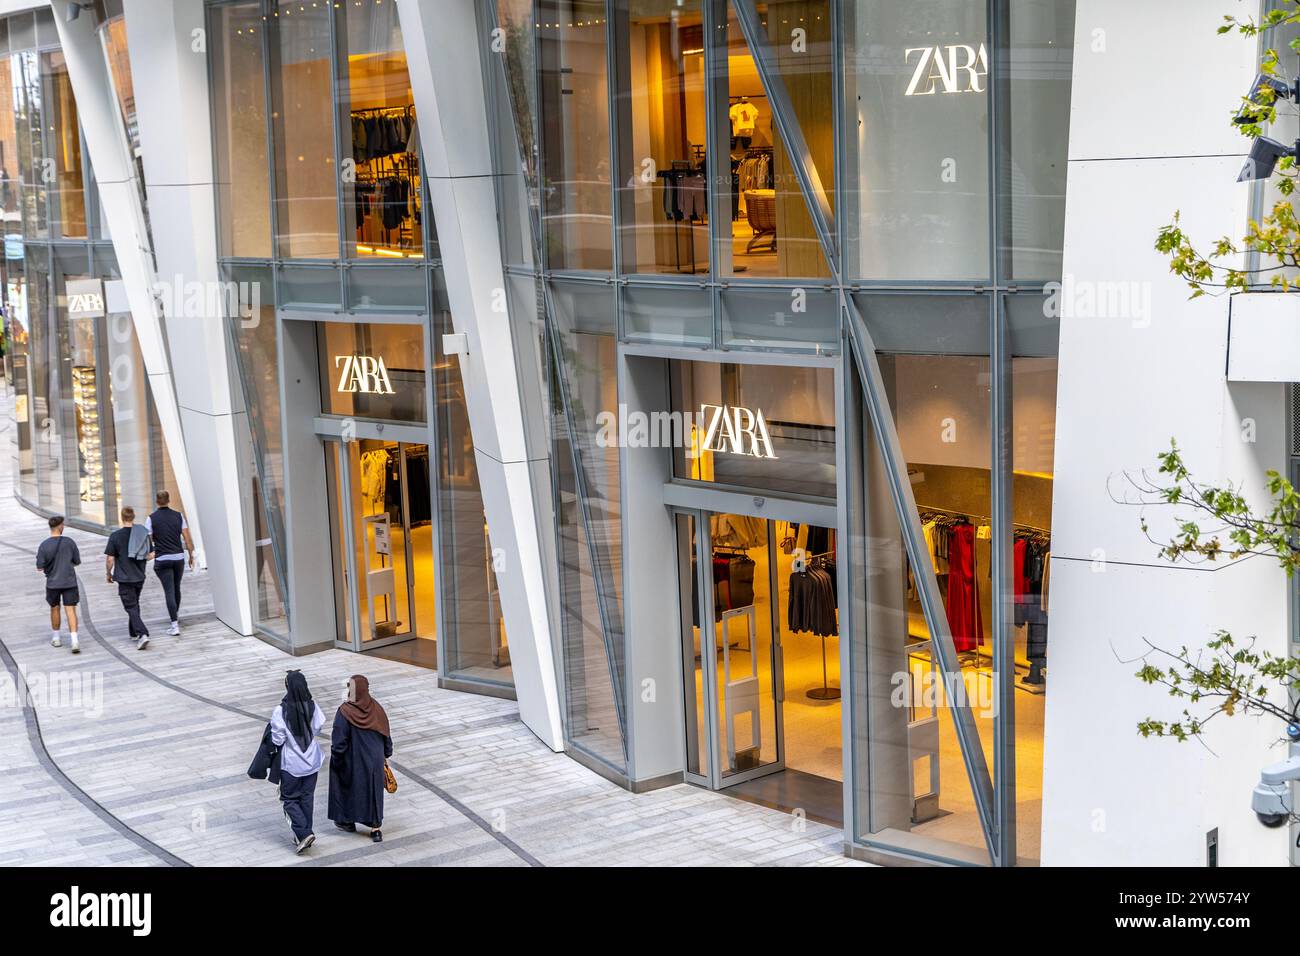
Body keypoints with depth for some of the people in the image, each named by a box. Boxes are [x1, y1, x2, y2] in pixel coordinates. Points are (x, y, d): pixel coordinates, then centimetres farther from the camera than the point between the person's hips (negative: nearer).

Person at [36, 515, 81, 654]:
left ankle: (56, 639, 31)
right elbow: (77, 562, 2)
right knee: (71, 610, -2)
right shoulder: (69, 542, -8)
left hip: (52, 583, 0)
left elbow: (40, 567, -7)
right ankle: (74, 641, -15)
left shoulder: (44, 545, -10)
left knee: (54, 609, 19)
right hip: (70, 582, 0)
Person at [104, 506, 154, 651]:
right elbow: (151, 555, 2)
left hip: (124, 578, -4)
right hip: (140, 577, 4)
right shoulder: (143, 533, -1)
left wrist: (108, 573, 6)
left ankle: (142, 634, -19)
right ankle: (133, 633, 31)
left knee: (131, 608, -3)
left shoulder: (115, 536, -12)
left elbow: (110, 559, -10)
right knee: (135, 604, 22)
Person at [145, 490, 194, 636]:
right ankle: (176, 614, 41)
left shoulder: (151, 519, -6)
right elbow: (187, 538, 0)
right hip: (179, 558, 3)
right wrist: (191, 555, 9)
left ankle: (175, 625, -12)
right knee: (176, 588, 21)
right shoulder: (178, 516, 1)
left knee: (169, 591, -4)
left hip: (162, 560, -3)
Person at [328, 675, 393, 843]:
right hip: (375, 758, 4)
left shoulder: (345, 712, -22)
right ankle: (375, 827, 9)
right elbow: (386, 734, 2)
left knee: (348, 786, 19)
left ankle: (348, 821, 34)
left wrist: (335, 758, -3)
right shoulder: (375, 708, -7)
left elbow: (339, 740, -19)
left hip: (351, 760, -3)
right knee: (373, 789, 12)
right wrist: (386, 755, 15)